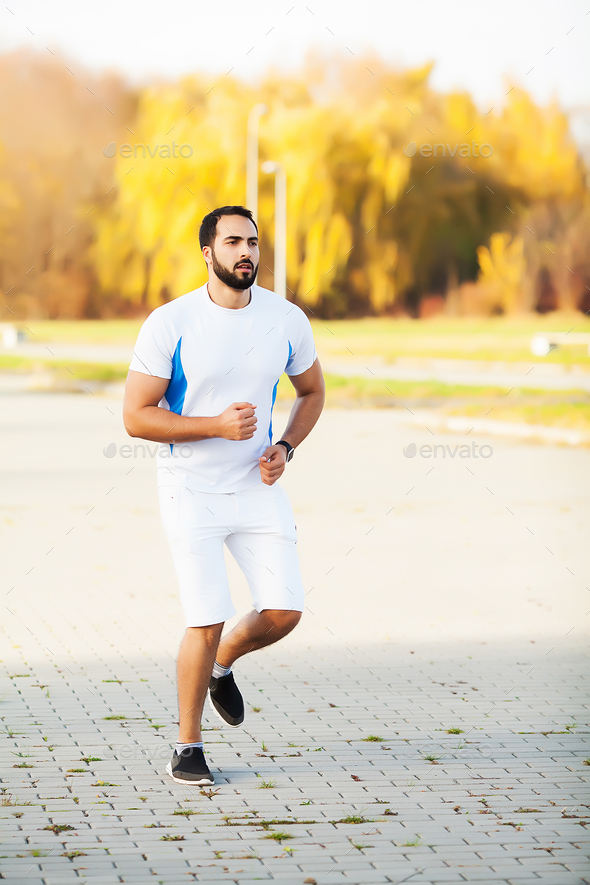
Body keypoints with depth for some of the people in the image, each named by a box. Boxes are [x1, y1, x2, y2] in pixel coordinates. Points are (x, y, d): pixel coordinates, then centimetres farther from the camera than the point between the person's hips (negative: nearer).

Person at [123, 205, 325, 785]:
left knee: (285, 612, -4)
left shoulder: (287, 320, -1)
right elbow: (135, 417, -12)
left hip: (258, 487, 4)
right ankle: (187, 747, 11)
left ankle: (222, 665, 30)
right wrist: (217, 425, -22)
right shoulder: (169, 324, -13)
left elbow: (312, 392, 16)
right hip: (191, 491, -4)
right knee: (205, 622, -8)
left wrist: (285, 447, -2)